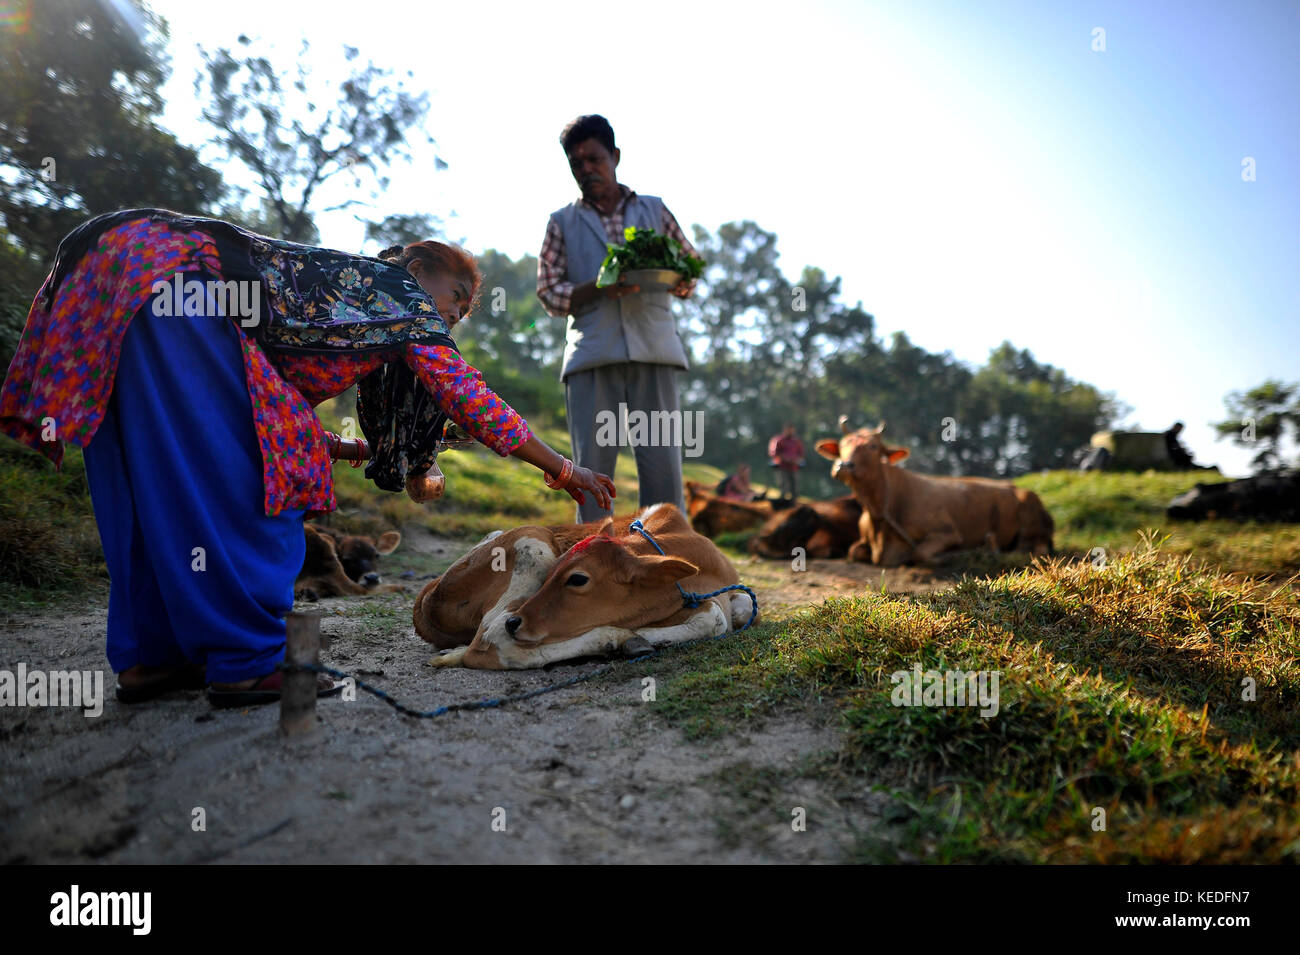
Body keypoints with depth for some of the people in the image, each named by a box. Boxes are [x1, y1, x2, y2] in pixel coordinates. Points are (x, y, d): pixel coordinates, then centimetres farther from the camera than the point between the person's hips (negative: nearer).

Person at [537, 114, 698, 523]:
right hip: (591, 354, 0)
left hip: (653, 350, 0)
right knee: (592, 467, -4)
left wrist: (678, 282, -5)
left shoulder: (655, 210, 19)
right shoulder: (562, 222, 17)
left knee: (662, 465, -7)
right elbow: (549, 293, 8)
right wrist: (599, 288, -10)